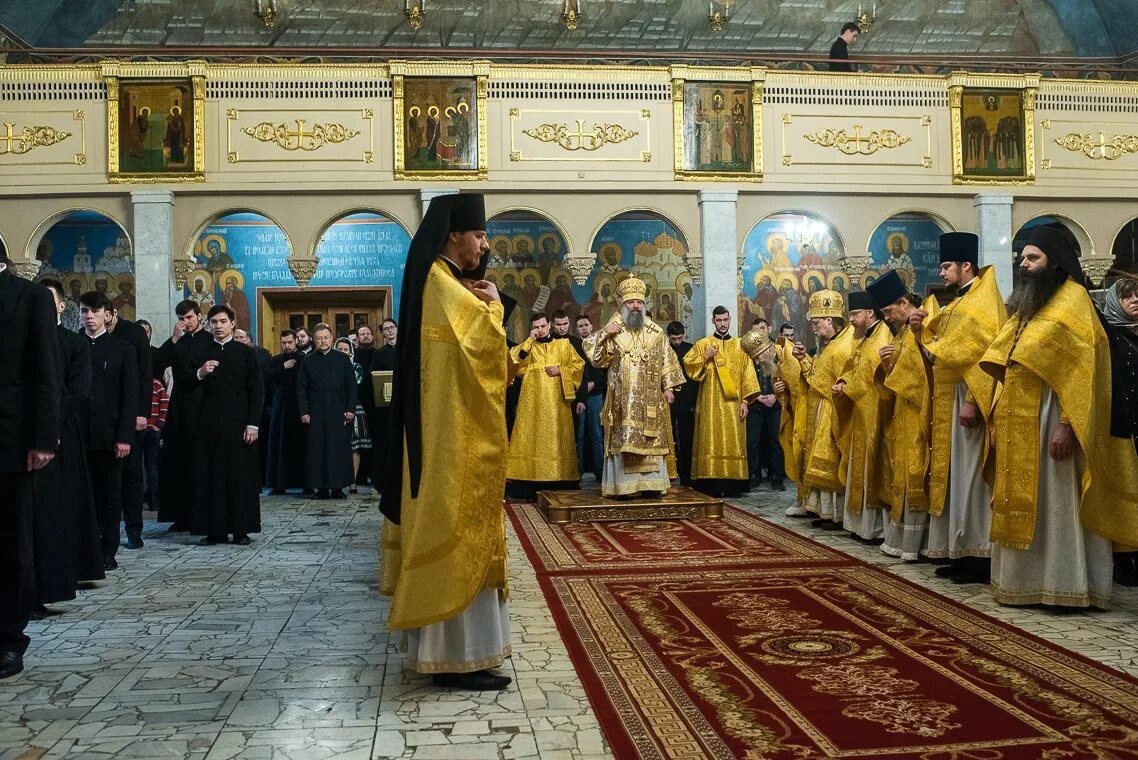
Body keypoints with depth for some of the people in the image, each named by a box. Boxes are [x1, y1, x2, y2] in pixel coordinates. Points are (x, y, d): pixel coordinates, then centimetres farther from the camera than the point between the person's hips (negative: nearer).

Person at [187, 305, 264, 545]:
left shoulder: (246, 352, 4)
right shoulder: (202, 353, 11)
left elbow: (256, 390, 0)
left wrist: (253, 424, -7)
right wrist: (200, 374, -14)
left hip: (238, 423, -2)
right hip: (210, 424, 2)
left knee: (240, 476, 0)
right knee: (210, 476, 1)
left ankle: (242, 529, 7)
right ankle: (214, 530, 7)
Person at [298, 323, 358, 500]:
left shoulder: (343, 359, 7)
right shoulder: (307, 361, 7)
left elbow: (351, 386, 5)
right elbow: (301, 388, 5)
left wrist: (351, 409, -4)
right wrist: (304, 411, -4)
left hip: (339, 412, 0)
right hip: (316, 413, 0)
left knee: (339, 448, 0)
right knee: (317, 449, -1)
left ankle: (338, 487, 5)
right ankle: (321, 487, 4)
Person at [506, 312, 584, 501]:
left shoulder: (563, 345, 13)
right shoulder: (526, 346, 14)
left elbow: (579, 364, 9)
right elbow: (514, 360, -3)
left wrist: (561, 370, -6)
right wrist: (529, 341, -6)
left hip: (557, 401, 0)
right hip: (533, 400, 0)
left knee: (557, 438, -1)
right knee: (532, 438, -6)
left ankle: (558, 482, 2)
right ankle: (530, 488, -7)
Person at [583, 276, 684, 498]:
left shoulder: (656, 332, 10)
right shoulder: (612, 331, 4)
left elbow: (667, 361, 10)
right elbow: (594, 356, -3)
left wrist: (669, 387, 1)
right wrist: (604, 335, -16)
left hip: (651, 399, 2)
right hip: (622, 399, -2)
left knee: (651, 440, 3)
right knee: (622, 440, -5)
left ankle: (650, 484, 7)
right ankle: (621, 485, -2)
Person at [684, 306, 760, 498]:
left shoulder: (739, 345, 11)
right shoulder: (703, 344, 7)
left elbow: (747, 374, 7)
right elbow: (687, 364, 2)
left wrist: (745, 400, -1)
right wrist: (705, 357, -12)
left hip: (733, 403, 2)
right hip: (711, 403, -1)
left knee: (733, 442, -1)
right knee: (711, 441, -5)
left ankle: (732, 485, 2)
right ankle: (710, 485, -4)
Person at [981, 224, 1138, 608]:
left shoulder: (1073, 300, -8)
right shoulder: (1028, 305, 18)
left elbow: (1082, 369, -17)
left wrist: (1068, 425, -24)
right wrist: (1001, 417, 13)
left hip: (1051, 421, -9)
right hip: (1020, 422, 9)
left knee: (1057, 502, -5)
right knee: (1024, 504, 10)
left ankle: (1069, 586, 1)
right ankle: (1026, 581, 16)